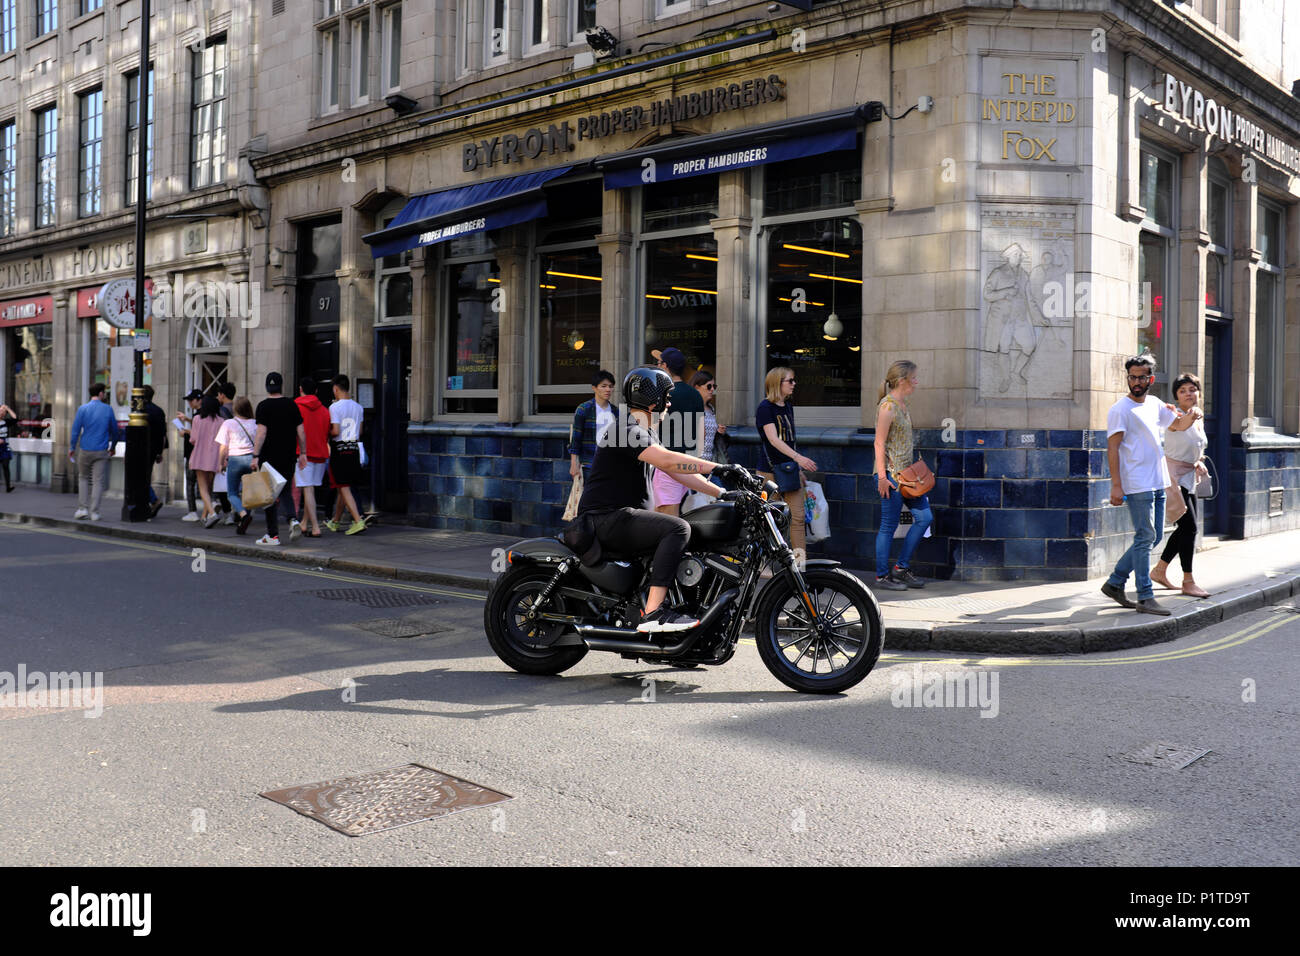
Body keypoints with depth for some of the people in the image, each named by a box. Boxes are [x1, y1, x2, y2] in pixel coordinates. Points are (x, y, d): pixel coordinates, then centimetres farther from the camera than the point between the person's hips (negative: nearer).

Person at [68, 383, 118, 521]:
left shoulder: (82, 409, -2)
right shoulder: (108, 409, -1)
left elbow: (75, 430, -3)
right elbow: (114, 431, 7)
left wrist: (72, 448, 6)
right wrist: (113, 446, 22)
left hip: (86, 450, 1)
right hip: (101, 452, -1)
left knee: (83, 478, 17)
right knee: (98, 481, 2)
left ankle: (82, 508, 10)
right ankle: (94, 512, -1)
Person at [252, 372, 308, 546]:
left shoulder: (264, 406, -7)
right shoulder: (291, 404, 4)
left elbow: (261, 433, -14)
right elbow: (301, 432, 4)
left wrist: (255, 456, -12)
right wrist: (303, 453, 11)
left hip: (269, 456, -3)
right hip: (289, 456, 3)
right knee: (286, 492, 16)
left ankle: (273, 536, 6)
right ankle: (293, 520, -10)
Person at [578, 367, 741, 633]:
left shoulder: (644, 432, 21)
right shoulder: (627, 429, -12)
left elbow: (677, 471, 18)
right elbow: (666, 460, -27)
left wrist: (721, 493, 9)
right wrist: (717, 467, -27)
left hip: (621, 516, 11)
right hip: (606, 517, -11)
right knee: (678, 528, -24)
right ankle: (653, 613, -31)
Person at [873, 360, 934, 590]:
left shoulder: (902, 403, 13)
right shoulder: (887, 406, -15)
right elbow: (879, 443, -17)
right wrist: (882, 476, -20)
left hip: (905, 472, 10)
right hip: (891, 474, -10)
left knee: (924, 516, 8)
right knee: (889, 526, -2)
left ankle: (902, 567, 17)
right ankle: (882, 575, 10)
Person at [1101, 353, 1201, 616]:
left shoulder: (1155, 404, 15)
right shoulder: (1120, 409, -7)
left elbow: (1178, 425, 29)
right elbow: (1112, 448, -12)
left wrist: (1190, 416, 4)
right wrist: (1116, 485, -20)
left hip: (1158, 483, 8)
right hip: (1137, 484, -8)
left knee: (1153, 537, 11)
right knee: (1145, 537, -8)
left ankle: (1115, 583, 19)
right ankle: (1145, 597, -3)